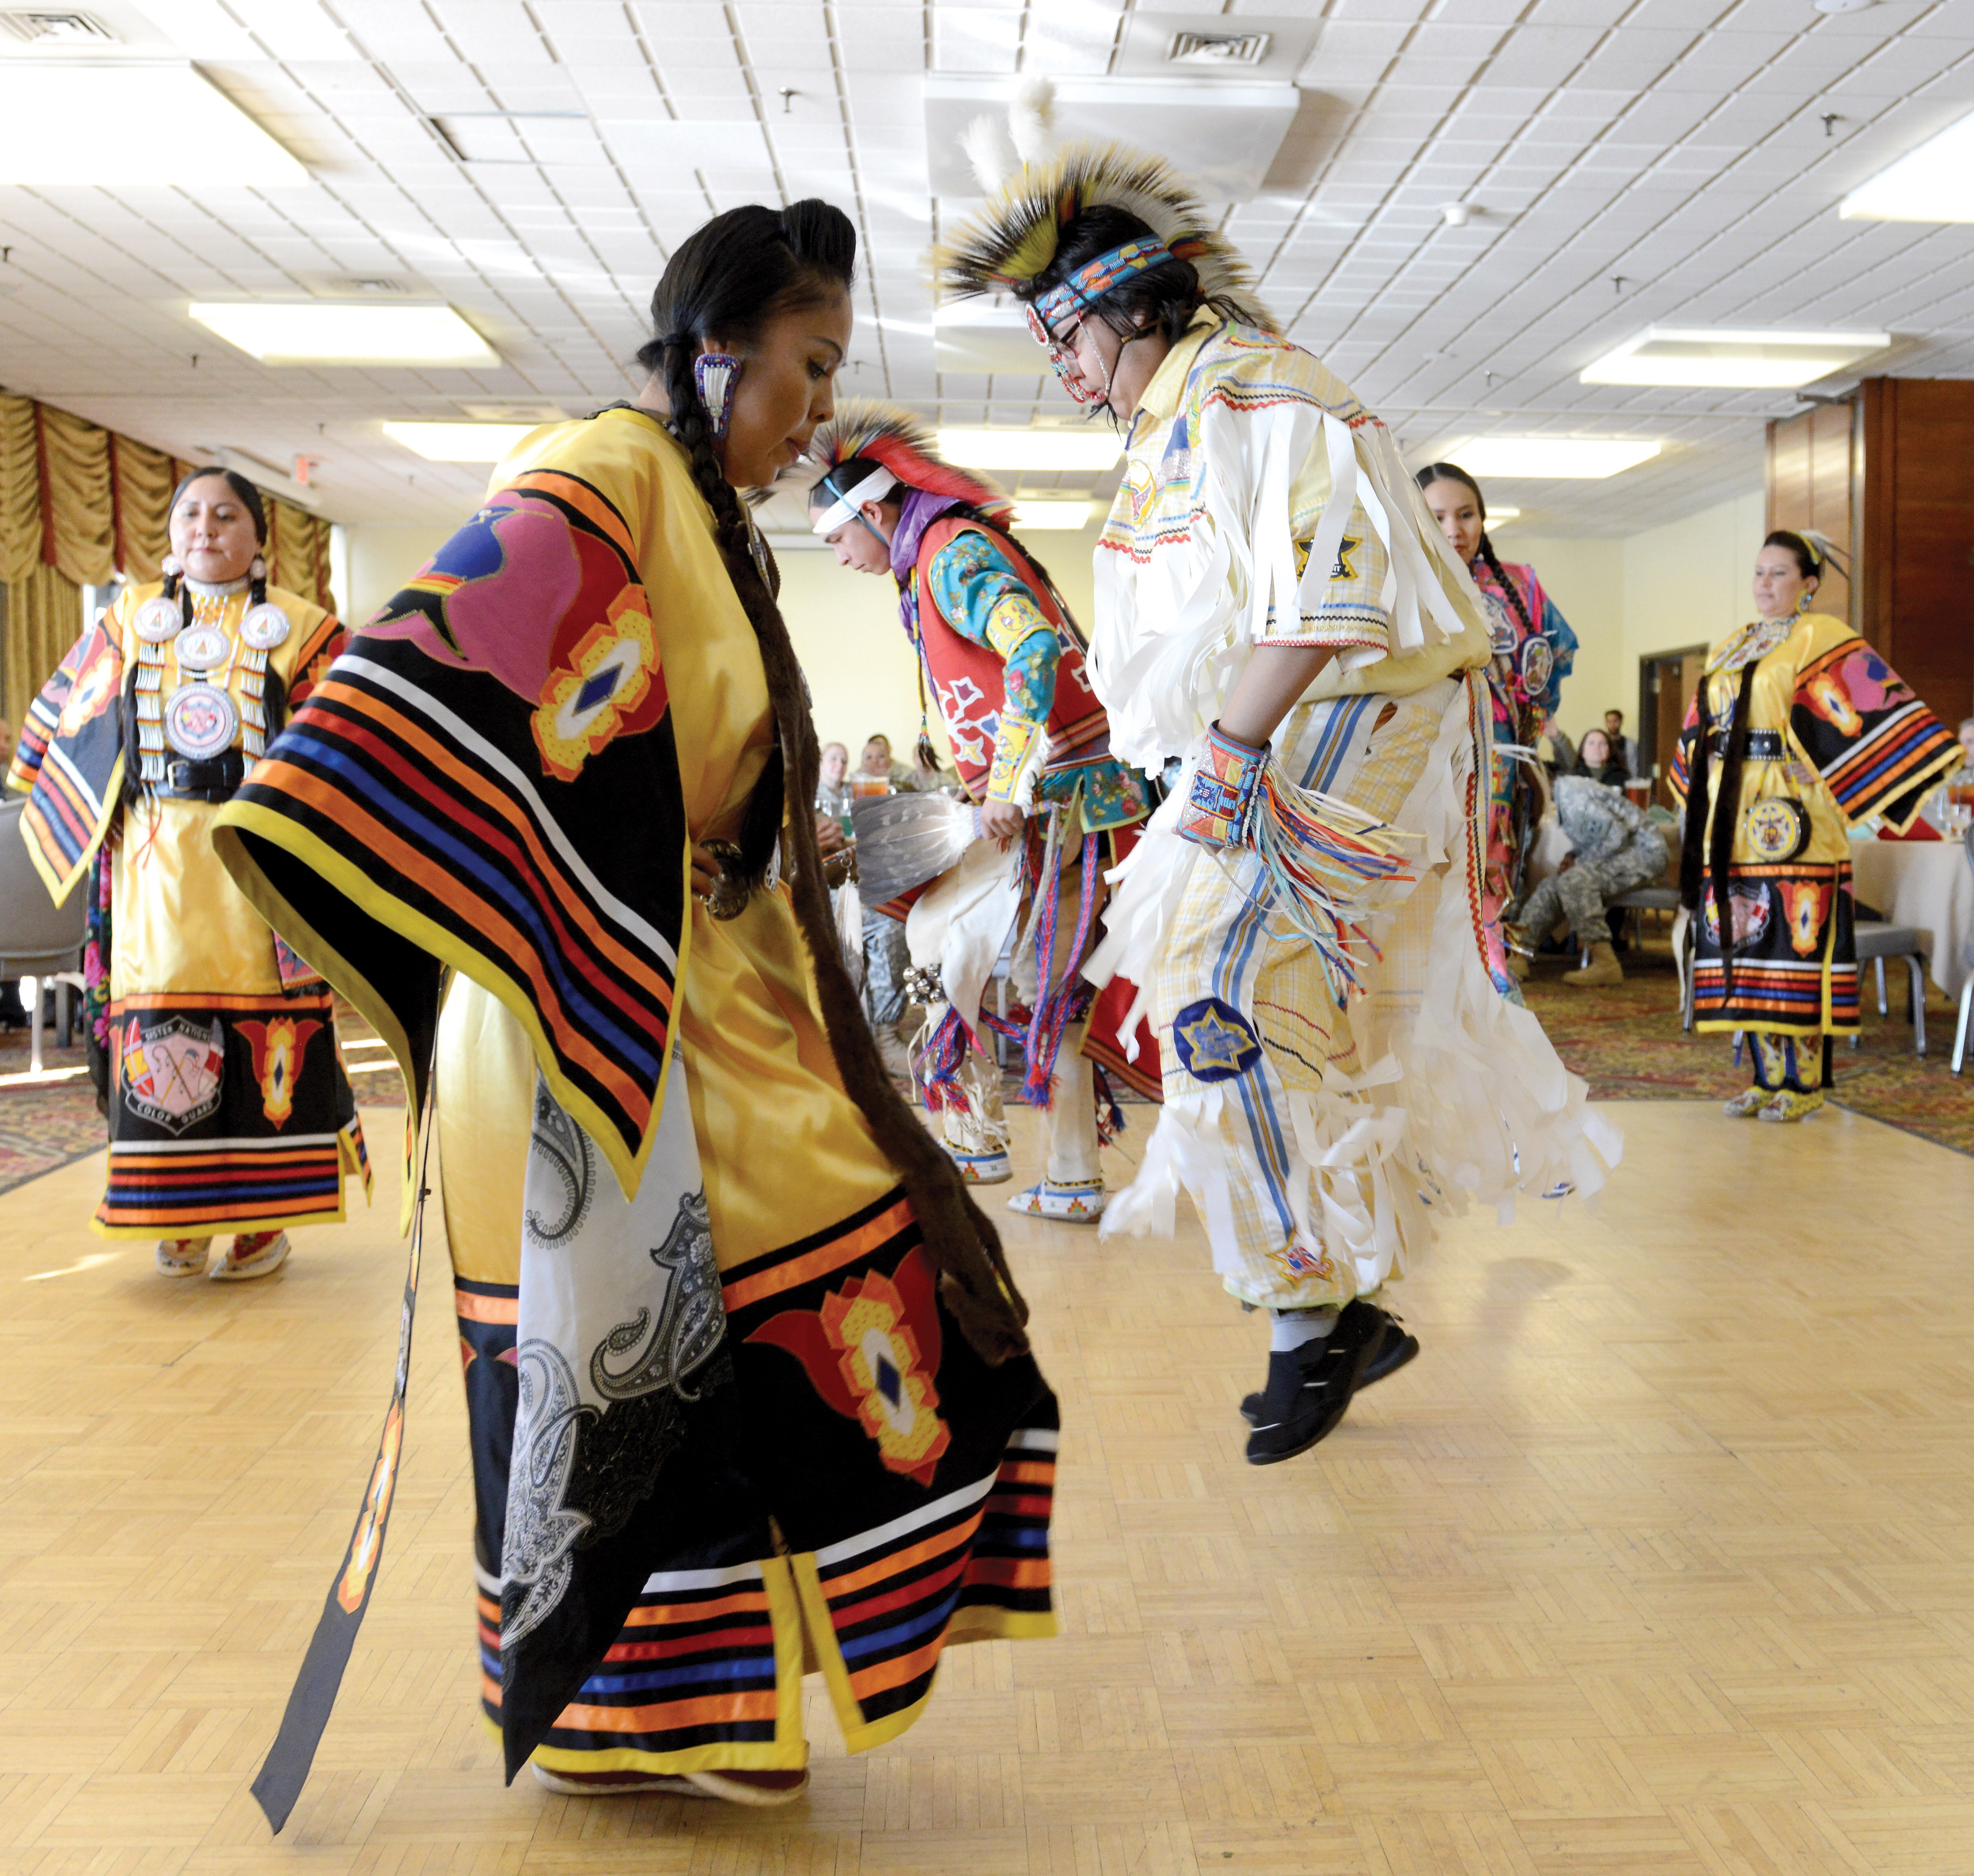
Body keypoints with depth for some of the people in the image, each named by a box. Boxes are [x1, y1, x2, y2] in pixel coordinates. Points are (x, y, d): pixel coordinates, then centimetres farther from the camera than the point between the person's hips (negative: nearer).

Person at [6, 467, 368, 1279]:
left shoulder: (299, 627, 6)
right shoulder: (128, 621, 14)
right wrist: (70, 818, 16)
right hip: (156, 864, 3)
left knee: (266, 1027, -3)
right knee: (162, 1026, 0)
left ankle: (265, 1216, 6)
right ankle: (181, 1217, 10)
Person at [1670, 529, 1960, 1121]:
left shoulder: (1824, 640, -2)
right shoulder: (1729, 651, 19)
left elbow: (1872, 716, -8)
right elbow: (1702, 735, 27)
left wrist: (1857, 791, -11)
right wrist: (1704, 802, 19)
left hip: (1793, 821, -6)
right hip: (1736, 824, 7)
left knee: (1795, 940, -6)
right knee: (1750, 944, 7)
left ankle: (1805, 1083, 2)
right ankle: (1769, 1077, 14)